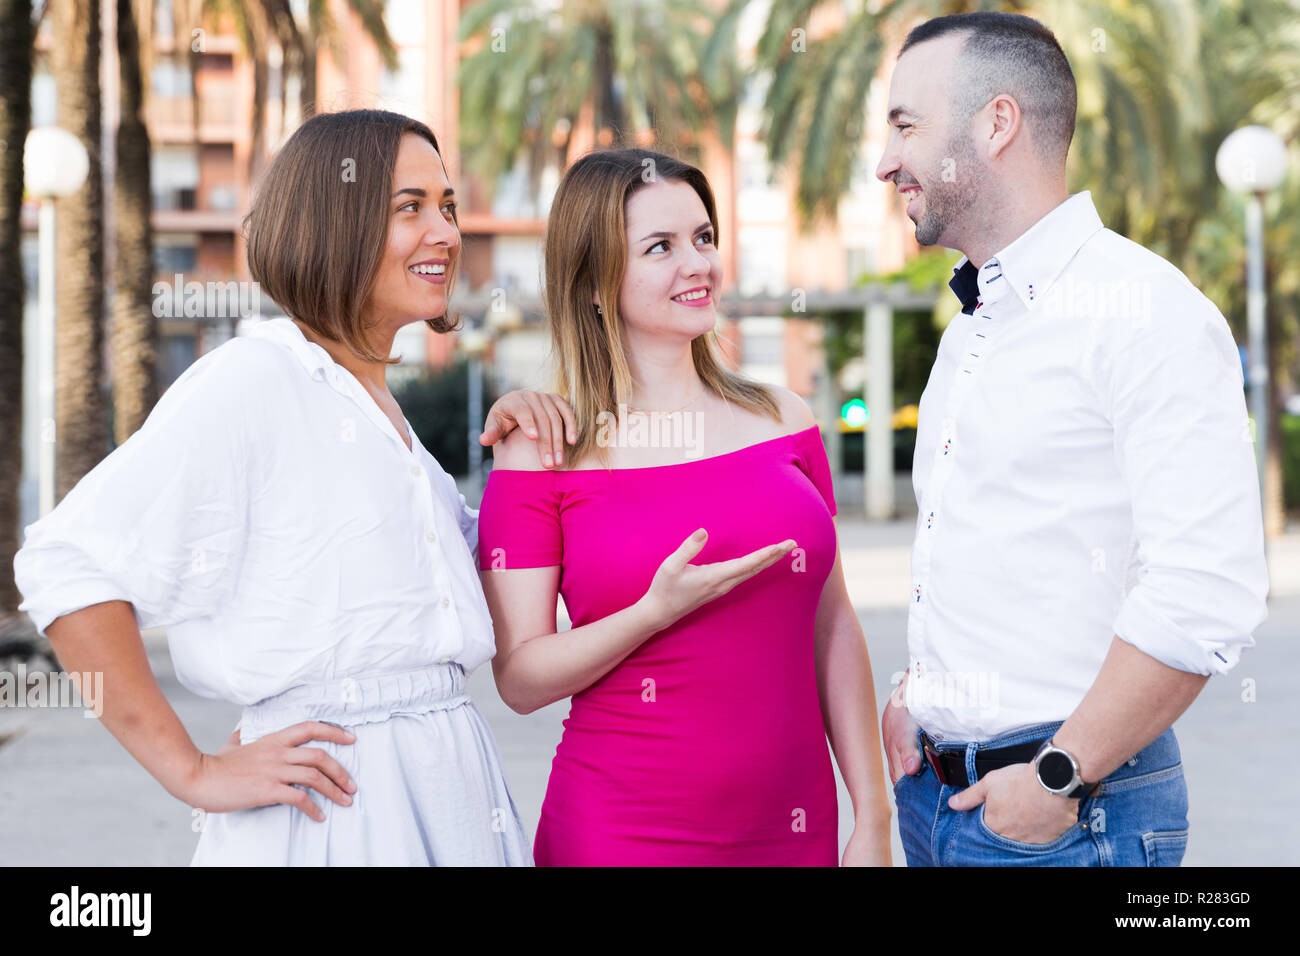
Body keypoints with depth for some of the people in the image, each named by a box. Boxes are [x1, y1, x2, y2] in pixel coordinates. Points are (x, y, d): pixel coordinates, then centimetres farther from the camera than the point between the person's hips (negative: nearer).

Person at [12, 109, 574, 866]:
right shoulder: (254, 383, -11)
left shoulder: (382, 407, 15)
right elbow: (64, 562, -18)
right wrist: (193, 774, -16)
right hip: (330, 805, -8)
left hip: (452, 793, 8)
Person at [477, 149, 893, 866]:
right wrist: (657, 611, -21)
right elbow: (520, 680, -7)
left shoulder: (783, 419, 6)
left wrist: (872, 818, 5)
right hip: (621, 835, -3)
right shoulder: (542, 453, -5)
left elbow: (833, 629, 8)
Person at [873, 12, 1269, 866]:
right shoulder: (969, 331, 14)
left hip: (1074, 811, -8)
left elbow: (1208, 592, -22)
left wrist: (1060, 779, -19)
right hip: (937, 791, 8)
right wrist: (916, 693, 9)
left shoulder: (1144, 309, -14)